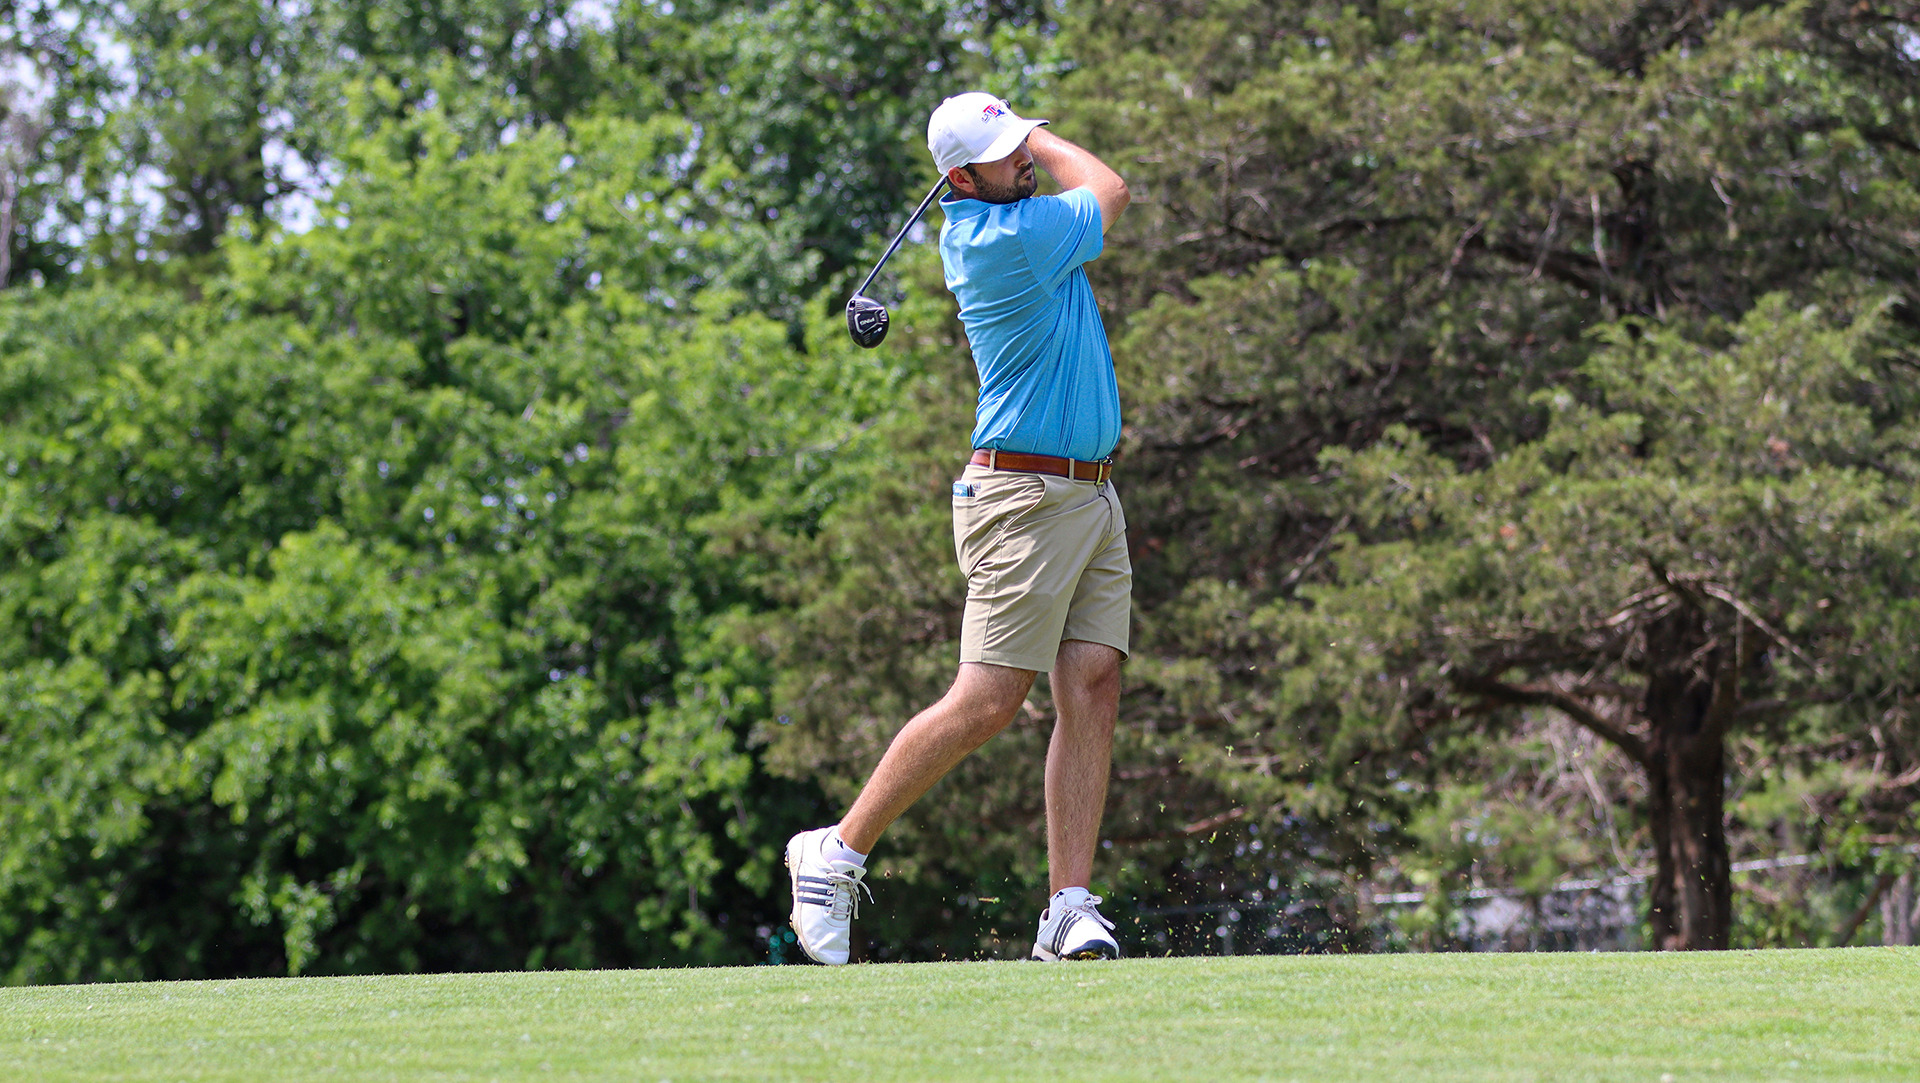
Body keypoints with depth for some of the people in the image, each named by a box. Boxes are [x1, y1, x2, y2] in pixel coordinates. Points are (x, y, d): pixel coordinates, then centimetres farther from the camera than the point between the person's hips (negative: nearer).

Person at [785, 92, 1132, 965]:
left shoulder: (971, 228, 10)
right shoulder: (1016, 236, -18)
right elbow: (1107, 189, 1)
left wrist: (1027, 136, 13)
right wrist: (1042, 144, 13)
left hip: (1092, 494, 9)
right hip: (1027, 498, -9)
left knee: (1092, 689, -2)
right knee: (988, 701, -10)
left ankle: (1069, 908, -6)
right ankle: (839, 852, 3)